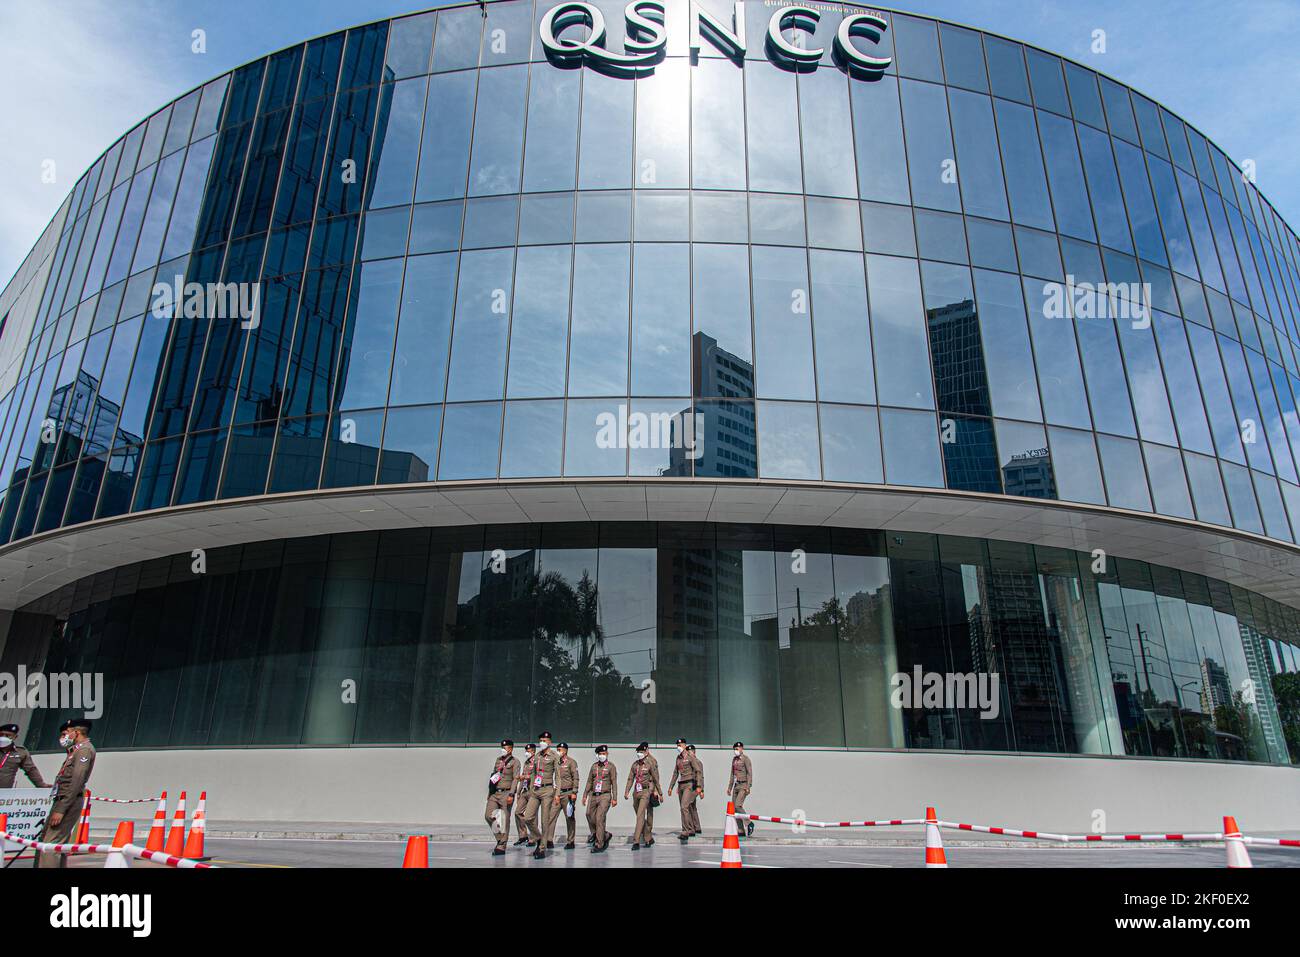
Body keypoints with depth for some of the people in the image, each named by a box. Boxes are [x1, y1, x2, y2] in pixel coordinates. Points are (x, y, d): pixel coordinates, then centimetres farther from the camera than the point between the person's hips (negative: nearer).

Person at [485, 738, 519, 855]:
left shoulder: (515, 761, -2)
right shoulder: (498, 760, 16)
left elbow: (515, 779, -9)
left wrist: (511, 795, -18)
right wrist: (490, 791, 18)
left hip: (506, 793, -6)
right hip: (494, 793, 6)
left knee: (505, 820, -2)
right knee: (488, 815, -5)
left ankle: (502, 847, 6)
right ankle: (499, 838, 14)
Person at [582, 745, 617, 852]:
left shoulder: (611, 766, 0)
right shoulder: (594, 766, 13)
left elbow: (614, 783, -3)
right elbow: (589, 781, 17)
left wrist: (614, 798, -8)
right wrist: (585, 795, 12)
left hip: (605, 796, -5)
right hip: (593, 795, 5)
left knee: (599, 819, -11)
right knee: (590, 816, 2)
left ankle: (599, 845, -3)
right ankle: (605, 835, 24)